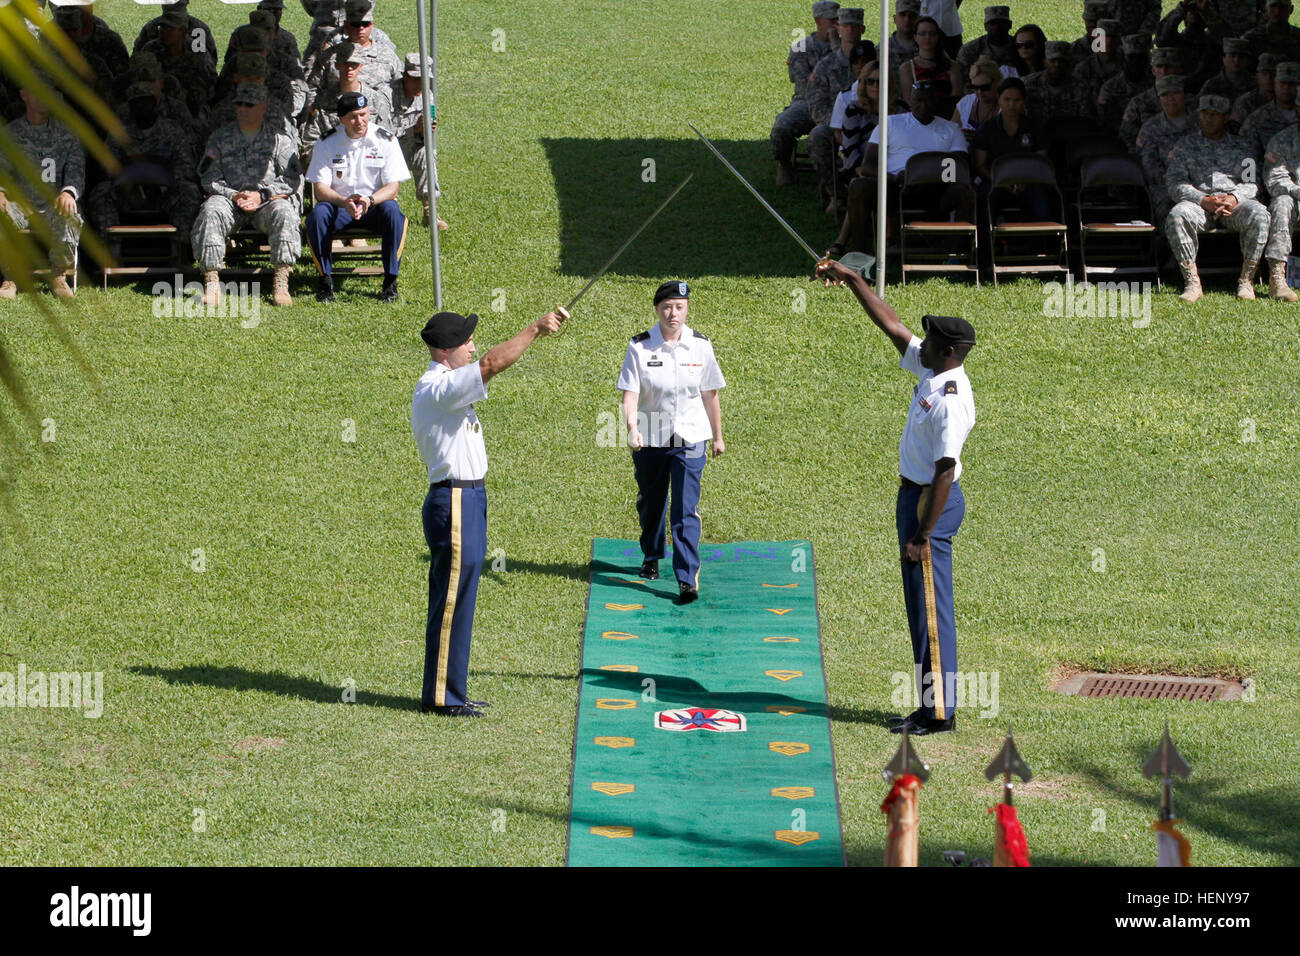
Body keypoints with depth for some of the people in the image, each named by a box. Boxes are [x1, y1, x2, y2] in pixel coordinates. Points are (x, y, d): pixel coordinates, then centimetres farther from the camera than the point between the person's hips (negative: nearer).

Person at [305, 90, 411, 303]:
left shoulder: (385, 140, -6)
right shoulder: (327, 143, -4)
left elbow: (392, 188, -11)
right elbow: (320, 188, -9)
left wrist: (368, 201, -33)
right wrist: (344, 202, -31)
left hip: (374, 205, 0)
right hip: (339, 205, 1)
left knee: (392, 211, -33)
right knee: (318, 213, -31)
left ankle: (390, 281, -24)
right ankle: (325, 280, -21)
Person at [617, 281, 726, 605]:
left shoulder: (701, 346, 0)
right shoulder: (640, 347, -6)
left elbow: (710, 395, 10)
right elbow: (629, 393, -13)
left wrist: (718, 436, 15)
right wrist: (632, 428, -29)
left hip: (690, 438, 0)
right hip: (649, 439, 1)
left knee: (686, 510, -10)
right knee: (650, 503, 16)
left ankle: (687, 579, -13)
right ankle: (651, 558, 41)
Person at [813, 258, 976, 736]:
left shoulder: (951, 402, -22)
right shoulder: (930, 371, 5)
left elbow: (945, 471, -24)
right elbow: (891, 324, 15)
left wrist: (922, 535, -24)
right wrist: (852, 279, 17)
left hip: (932, 503, -10)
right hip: (915, 495, 10)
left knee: (931, 607, -6)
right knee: (921, 605, 13)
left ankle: (939, 712, -2)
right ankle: (931, 708, 19)